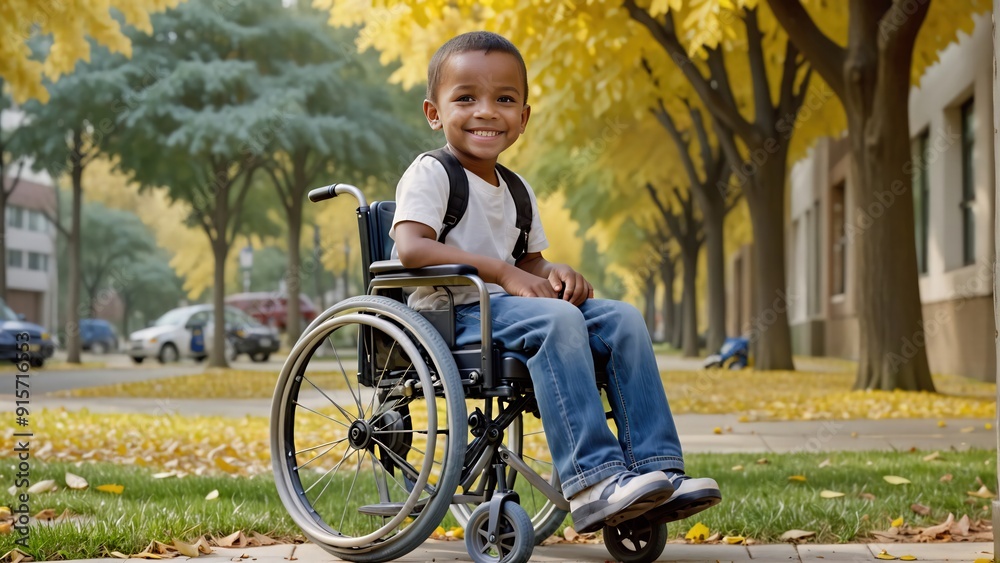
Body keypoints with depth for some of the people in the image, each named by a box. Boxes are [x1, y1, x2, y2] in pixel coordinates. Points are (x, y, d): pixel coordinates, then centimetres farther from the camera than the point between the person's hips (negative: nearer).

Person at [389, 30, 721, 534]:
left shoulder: (516, 191, 19)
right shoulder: (430, 174, -5)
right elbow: (411, 248, -21)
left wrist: (553, 274, -4)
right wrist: (504, 273, -23)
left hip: (506, 308, 8)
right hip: (449, 314, -8)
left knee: (622, 318, -9)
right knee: (556, 320, -33)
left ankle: (656, 471, -14)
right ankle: (592, 482, -39)